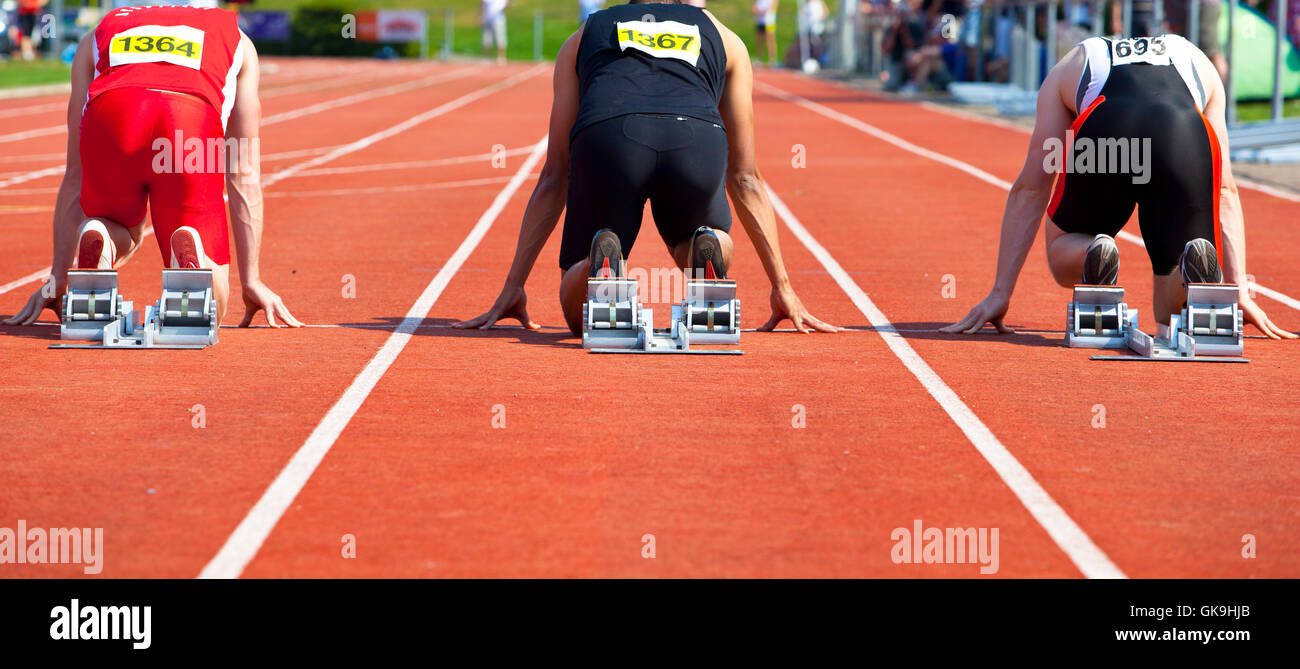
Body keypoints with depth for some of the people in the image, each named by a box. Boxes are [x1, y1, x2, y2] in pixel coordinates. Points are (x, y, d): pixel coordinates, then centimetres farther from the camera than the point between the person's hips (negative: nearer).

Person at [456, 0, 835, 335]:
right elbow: (745, 178, 39)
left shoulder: (583, 38, 38)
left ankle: (600, 263, -16)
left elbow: (554, 177, 36)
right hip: (698, 140, 0)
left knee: (578, 311, 20)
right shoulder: (726, 40, 38)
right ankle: (706, 250, -3)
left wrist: (513, 287, 38)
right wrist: (782, 288, 42)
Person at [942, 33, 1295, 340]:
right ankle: (1199, 268, -18)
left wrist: (1000, 293, 36)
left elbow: (1029, 189, 35)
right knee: (1173, 310, 16)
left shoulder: (1070, 67, 40)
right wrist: (1240, 292, 35)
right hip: (1189, 139, 1)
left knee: (1063, 257, 28)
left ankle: (1093, 256, -6)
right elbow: (1225, 189, 37)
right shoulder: (1197, 63, 43)